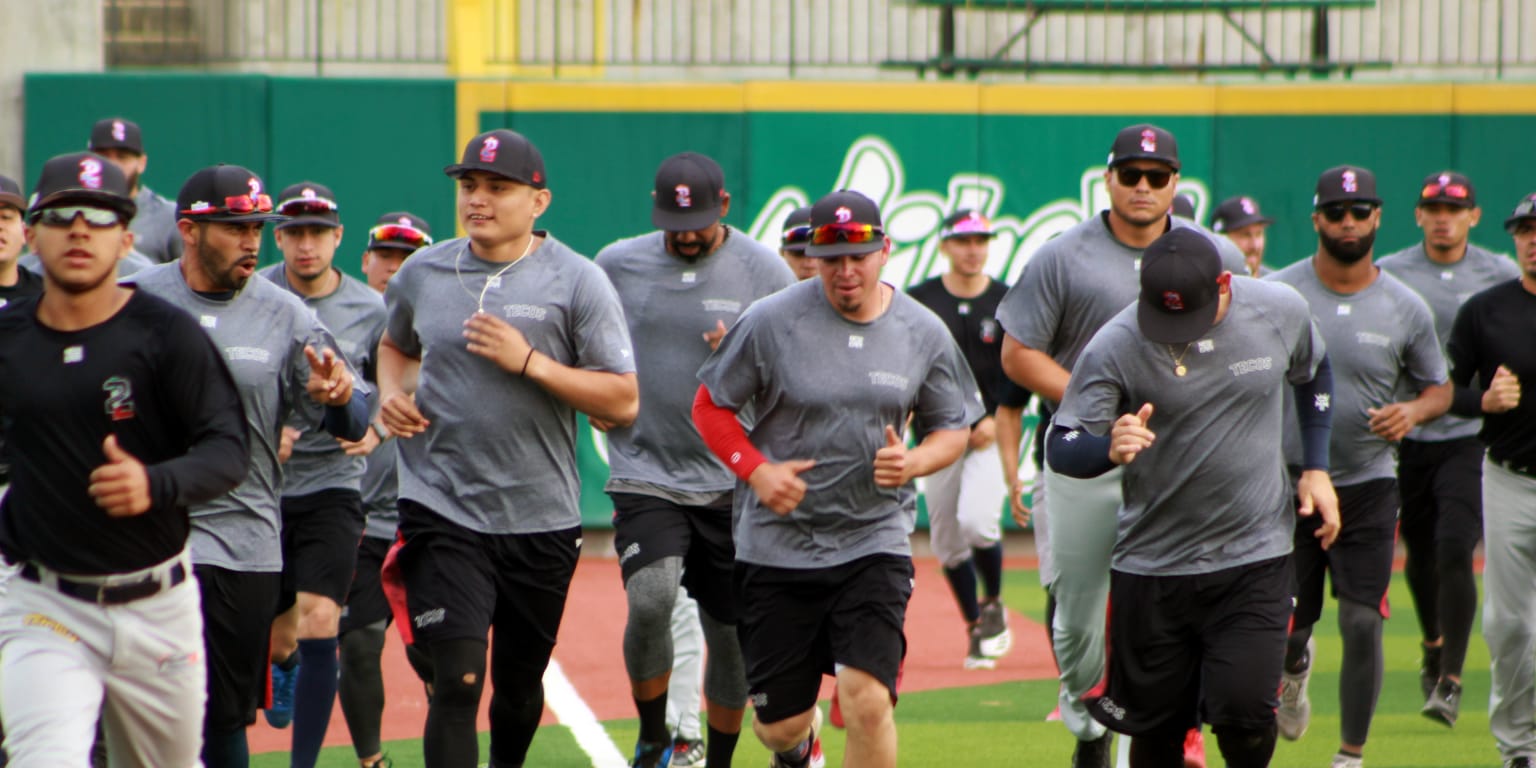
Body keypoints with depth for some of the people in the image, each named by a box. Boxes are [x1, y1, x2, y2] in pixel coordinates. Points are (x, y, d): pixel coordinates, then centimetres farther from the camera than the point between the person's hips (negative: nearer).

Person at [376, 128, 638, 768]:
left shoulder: (577, 282, -5)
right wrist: (391, 395, 4)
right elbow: (395, 344, 27)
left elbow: (623, 403, -8)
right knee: (457, 680, -14)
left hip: (541, 522, 0)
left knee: (520, 685, 15)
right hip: (442, 512, 0)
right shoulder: (423, 273, 5)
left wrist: (529, 361, -18)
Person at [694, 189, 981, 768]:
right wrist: (757, 470, -13)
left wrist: (912, 463, -11)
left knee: (867, 700, -18)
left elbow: (954, 430, 11)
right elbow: (710, 407, 3)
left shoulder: (924, 334, 1)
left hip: (874, 542, 0)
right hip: (777, 544, 0)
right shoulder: (770, 322, -5)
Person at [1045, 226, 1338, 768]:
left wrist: (1316, 468, 9)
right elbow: (1062, 449, -16)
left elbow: (1312, 374, 17)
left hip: (1255, 560, 0)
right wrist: (1110, 449, -38)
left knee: (1244, 714, -13)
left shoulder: (1281, 311, -5)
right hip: (1152, 565, 0)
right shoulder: (1114, 346, -14)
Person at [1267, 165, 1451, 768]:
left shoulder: (1406, 308, 0)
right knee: (1284, 625, 5)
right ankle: (1295, 669, 43)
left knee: (1362, 625, -8)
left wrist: (1412, 411, -13)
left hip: (1367, 490, 0)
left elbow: (1440, 387, 11)